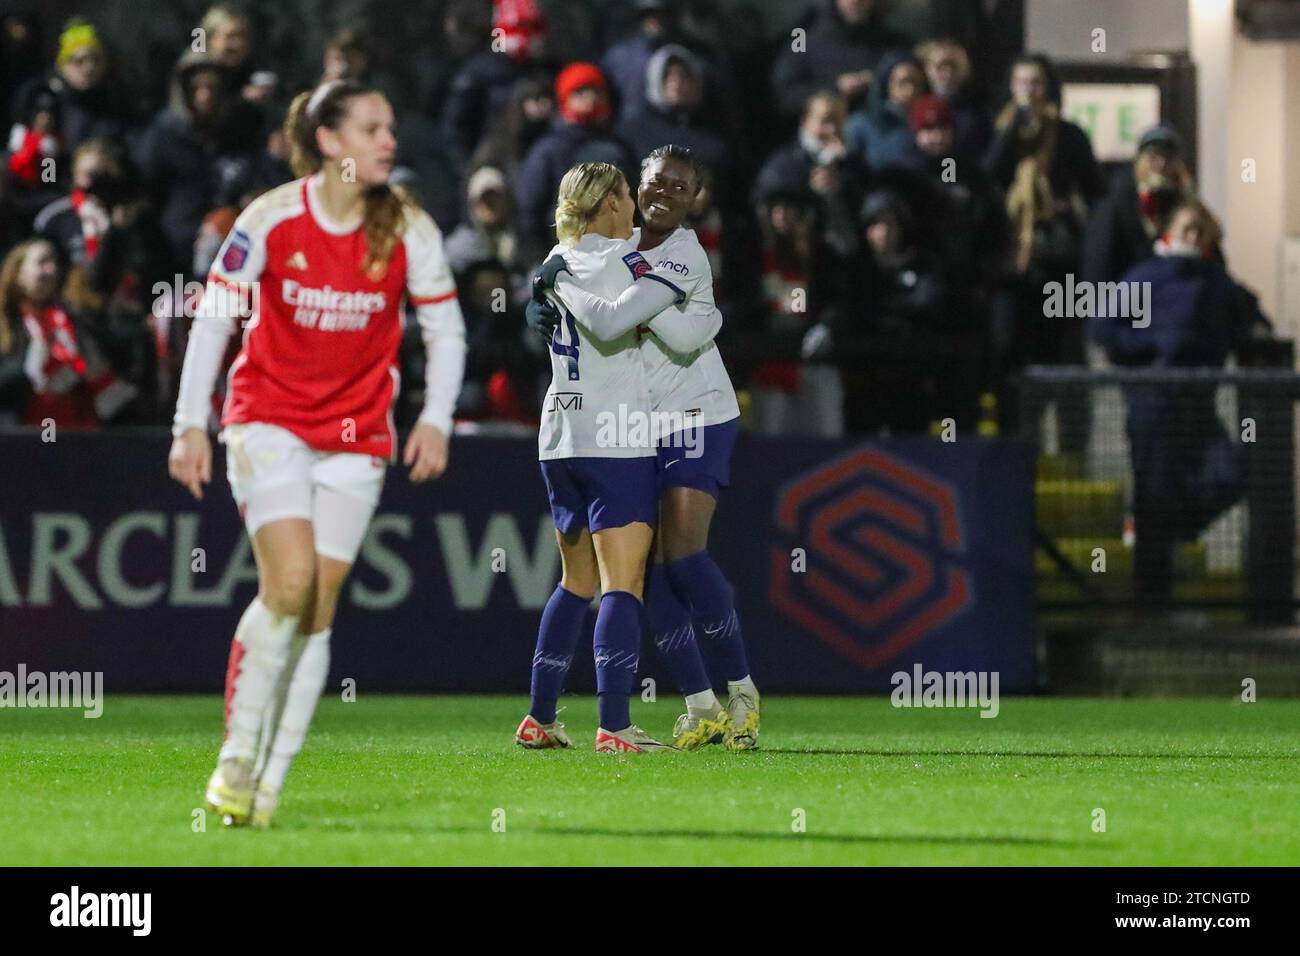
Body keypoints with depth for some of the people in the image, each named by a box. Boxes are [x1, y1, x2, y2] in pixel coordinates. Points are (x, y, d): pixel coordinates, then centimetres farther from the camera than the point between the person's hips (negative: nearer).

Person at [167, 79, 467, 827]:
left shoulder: (409, 228, -5)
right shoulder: (272, 218, -11)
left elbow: (446, 328, 4)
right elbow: (212, 317, -5)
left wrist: (435, 419, -8)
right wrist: (191, 424, -9)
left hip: (357, 434, 3)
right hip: (269, 419, -2)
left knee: (317, 609, -2)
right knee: (289, 581, -20)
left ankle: (269, 785, 4)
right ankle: (237, 755, -6)